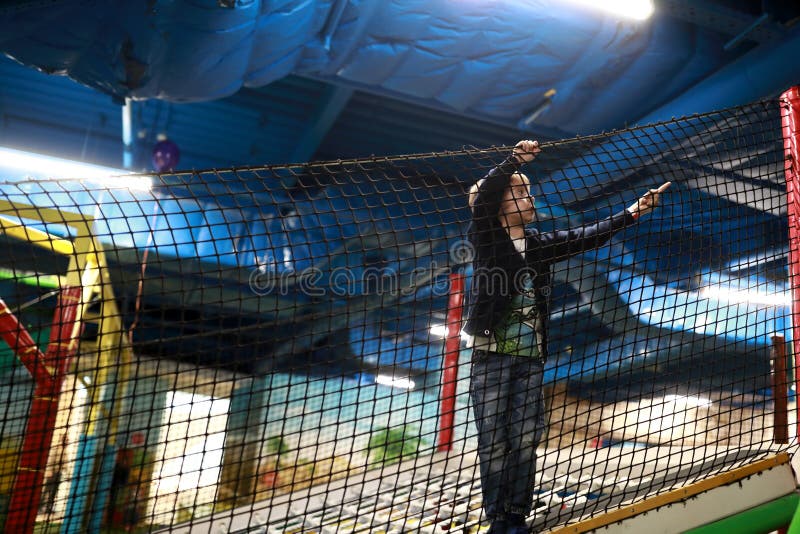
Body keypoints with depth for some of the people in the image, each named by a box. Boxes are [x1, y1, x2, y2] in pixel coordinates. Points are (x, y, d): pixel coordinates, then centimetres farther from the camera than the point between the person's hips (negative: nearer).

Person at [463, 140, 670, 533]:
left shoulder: (539, 244, 13)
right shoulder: (486, 240, -1)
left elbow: (585, 237, 12)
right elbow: (483, 197, -18)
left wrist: (632, 213, 8)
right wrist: (514, 160, -23)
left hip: (531, 357, 4)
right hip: (492, 355, -4)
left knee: (526, 440, 4)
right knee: (494, 443, 0)